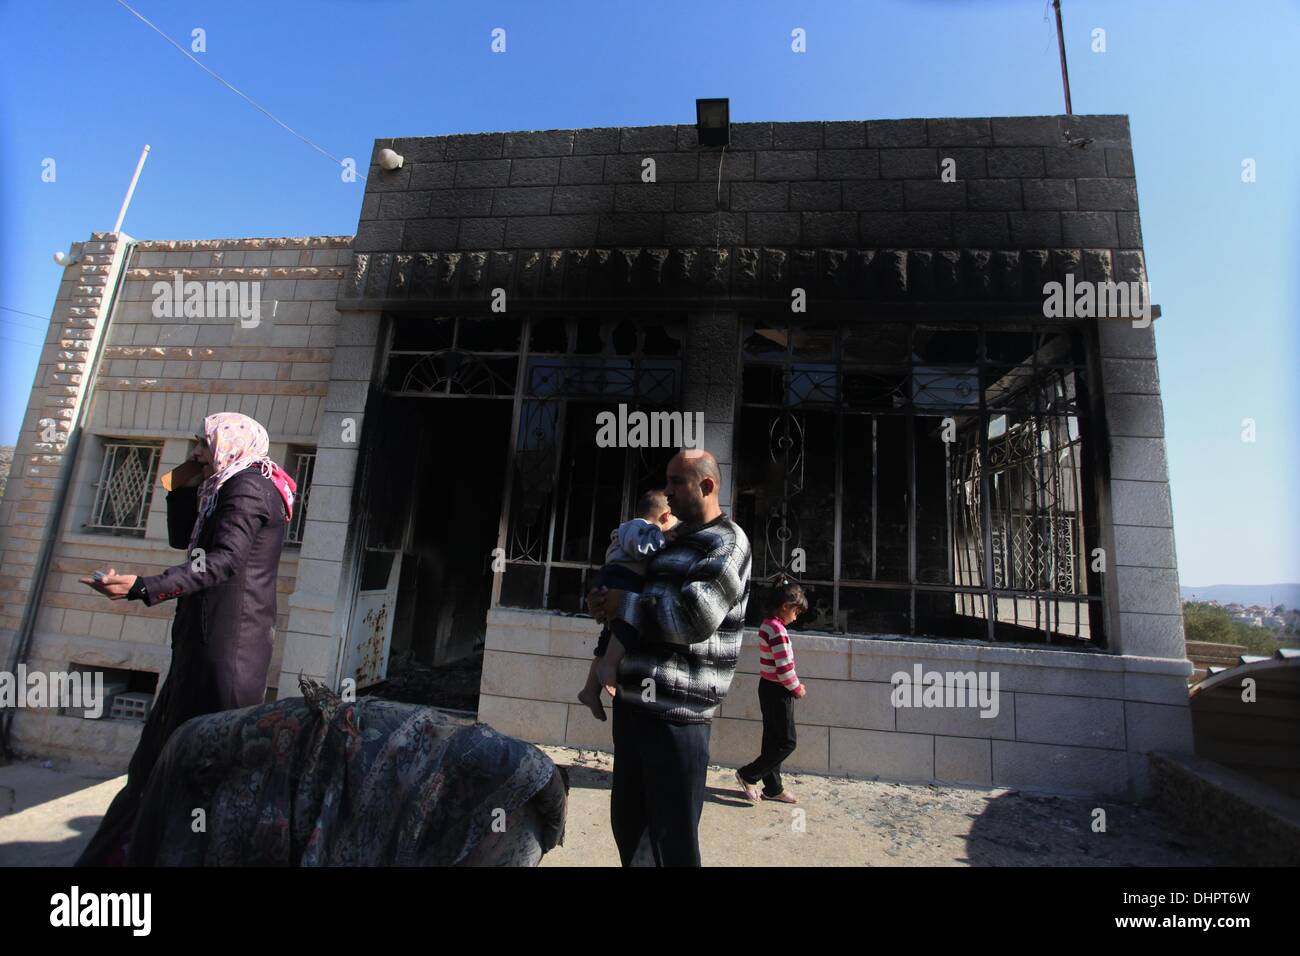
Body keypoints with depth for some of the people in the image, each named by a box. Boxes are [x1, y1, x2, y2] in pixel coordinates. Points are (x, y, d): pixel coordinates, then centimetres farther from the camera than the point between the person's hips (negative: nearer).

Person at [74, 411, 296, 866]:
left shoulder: (247, 485, -11)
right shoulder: (228, 490, 22)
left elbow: (223, 561, -22)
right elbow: (181, 537, 27)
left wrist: (142, 588, -29)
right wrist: (182, 483, 19)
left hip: (226, 640, -10)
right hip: (209, 639, 10)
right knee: (167, 749, 16)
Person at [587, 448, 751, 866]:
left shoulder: (726, 543, -8)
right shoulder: (674, 540, 18)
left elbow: (694, 618, -21)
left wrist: (625, 604, -11)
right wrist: (603, 599, 6)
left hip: (676, 714, -8)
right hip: (634, 702, 9)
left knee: (674, 838, 4)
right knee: (627, 821, 20)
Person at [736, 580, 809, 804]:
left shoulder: (767, 625, 6)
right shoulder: (778, 630, -23)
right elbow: (784, 669, -24)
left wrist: (794, 685, 10)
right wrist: (797, 688, -8)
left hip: (768, 687, 9)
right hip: (777, 692, -9)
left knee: (773, 740, 16)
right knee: (786, 743, 3)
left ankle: (773, 788, 26)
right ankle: (748, 775, 9)